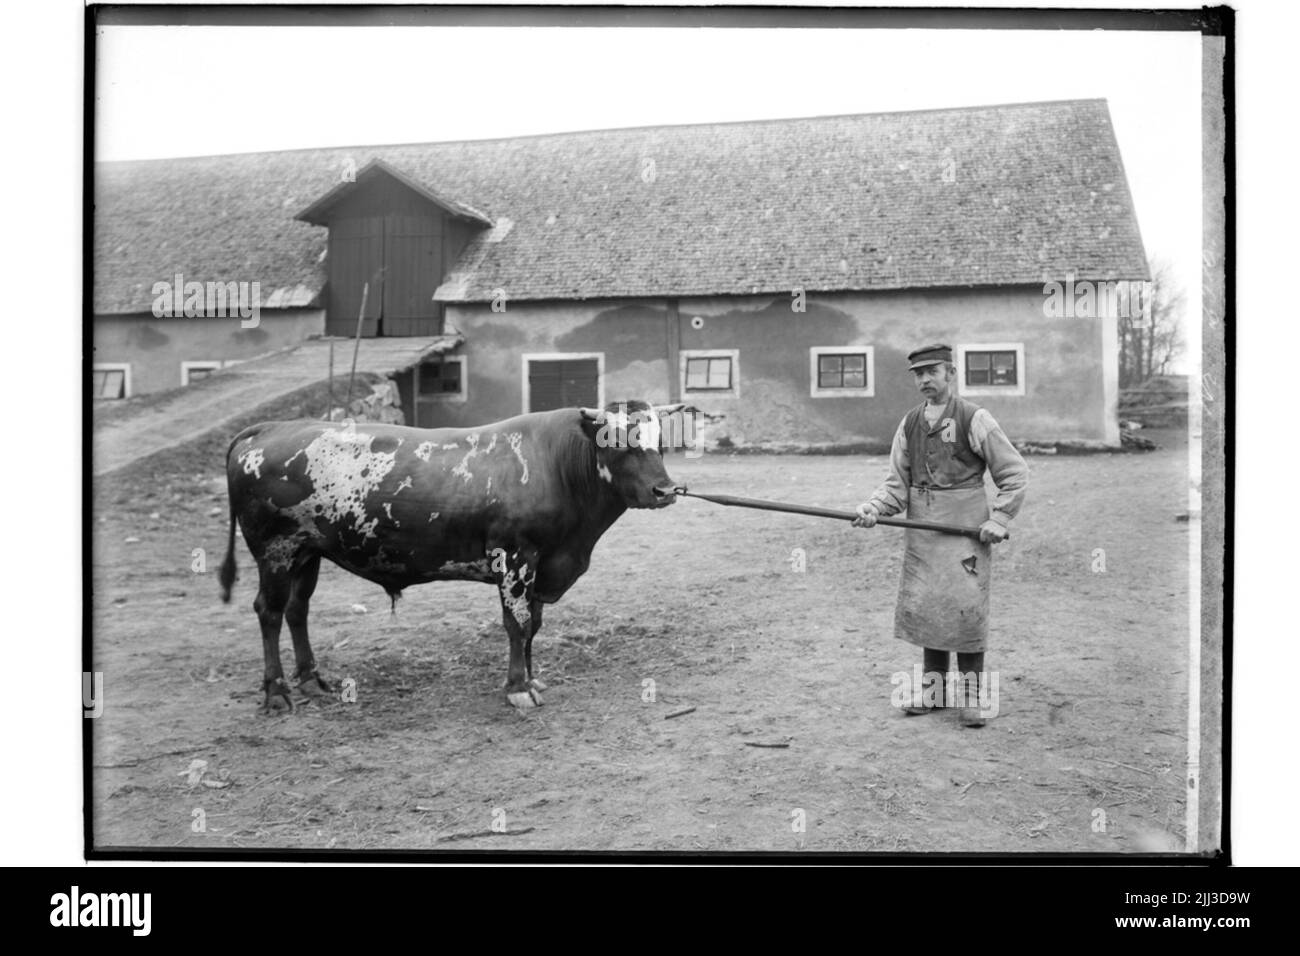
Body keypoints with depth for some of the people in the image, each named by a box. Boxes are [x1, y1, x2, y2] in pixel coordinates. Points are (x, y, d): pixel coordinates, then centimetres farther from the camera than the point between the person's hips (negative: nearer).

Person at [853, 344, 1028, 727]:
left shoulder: (974, 419, -6)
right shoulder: (909, 424, 9)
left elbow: (1015, 472, -2)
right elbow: (898, 483, 10)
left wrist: (999, 518, -10)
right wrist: (872, 508, -8)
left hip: (966, 530, -5)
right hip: (921, 531, 5)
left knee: (966, 609, -5)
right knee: (922, 607, 8)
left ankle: (971, 694, 8)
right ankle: (933, 686, 22)